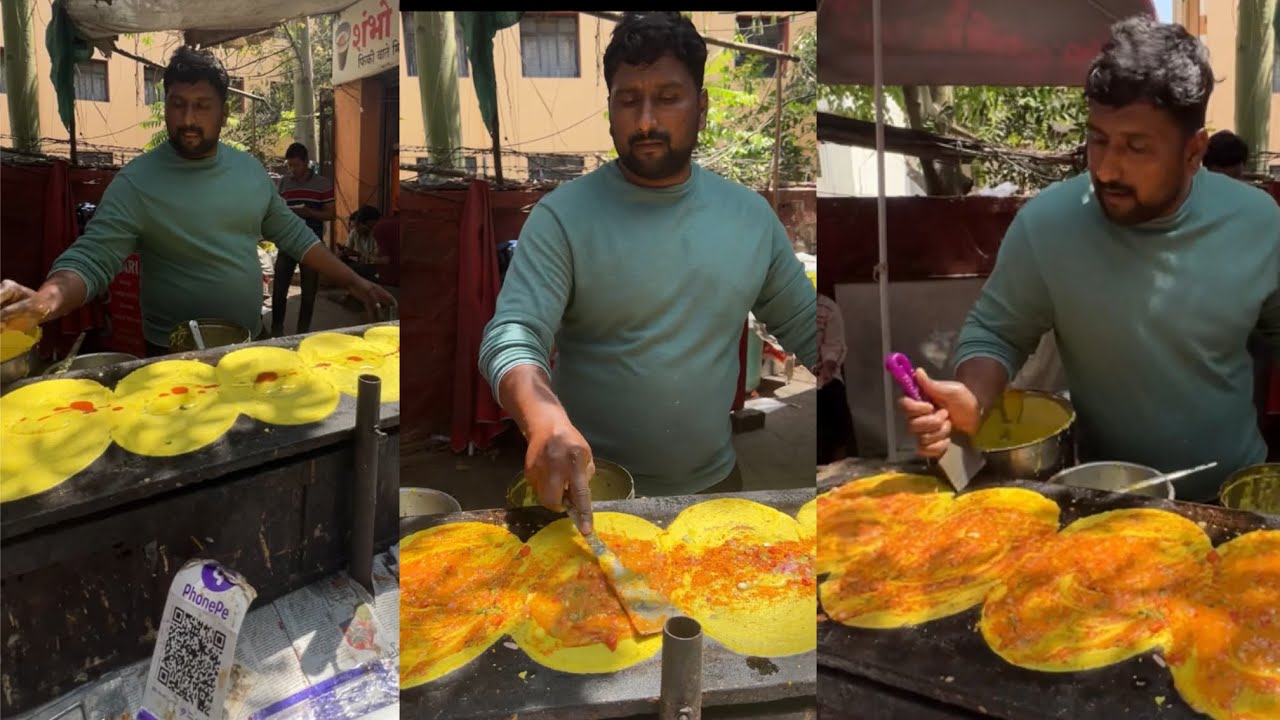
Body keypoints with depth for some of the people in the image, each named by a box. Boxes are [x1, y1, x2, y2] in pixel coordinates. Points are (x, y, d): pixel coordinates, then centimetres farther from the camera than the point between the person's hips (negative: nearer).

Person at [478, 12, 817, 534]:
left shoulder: (750, 214, 0)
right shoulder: (563, 216, -11)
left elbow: (805, 329, 7)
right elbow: (512, 335, -20)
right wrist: (546, 419, -41)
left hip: (715, 485, 4)